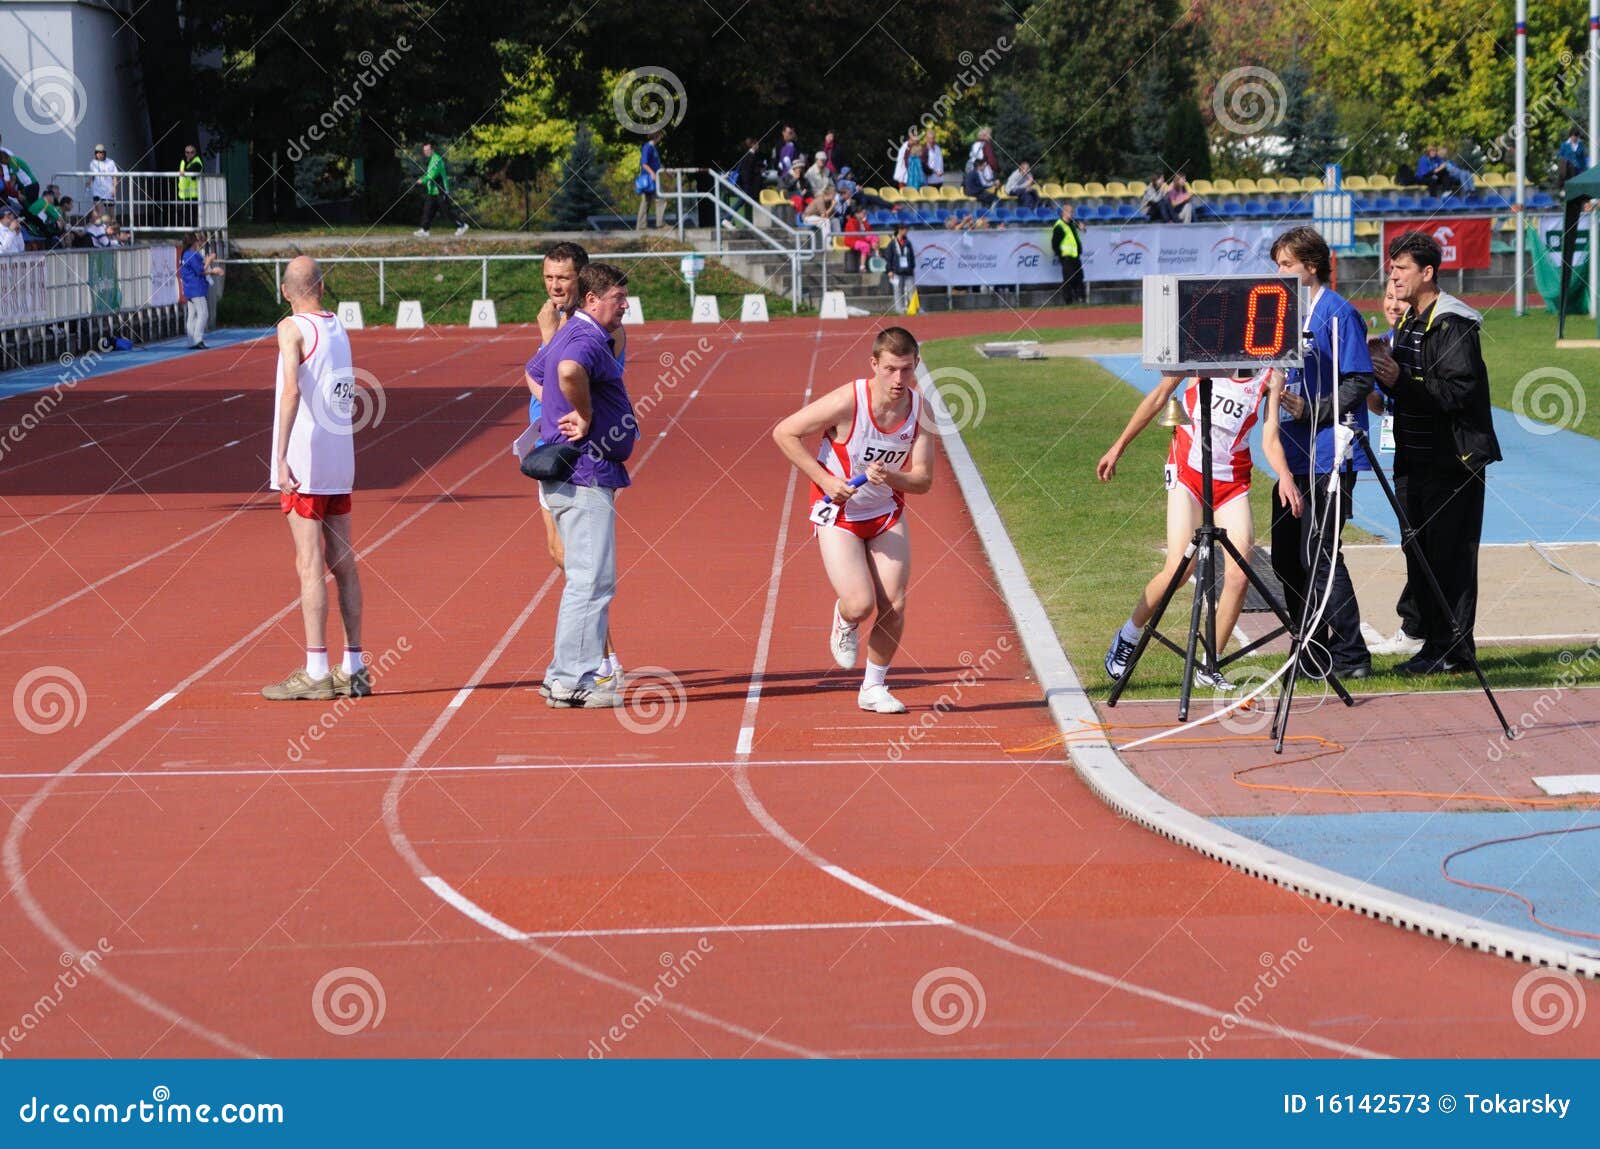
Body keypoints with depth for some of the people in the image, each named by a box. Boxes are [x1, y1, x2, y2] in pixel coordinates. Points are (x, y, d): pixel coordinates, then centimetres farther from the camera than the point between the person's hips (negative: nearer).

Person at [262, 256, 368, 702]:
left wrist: (281, 456, -25)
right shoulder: (339, 328, 12)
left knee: (310, 565, -7)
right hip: (341, 463, 7)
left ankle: (315, 672, -9)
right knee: (343, 563, 10)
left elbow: (292, 390, -21)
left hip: (304, 464, -7)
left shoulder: (293, 328, -8)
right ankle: (354, 668, 13)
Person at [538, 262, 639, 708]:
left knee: (589, 579, 16)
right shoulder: (587, 338, -15)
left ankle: (564, 676, 20)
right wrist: (586, 416, -23)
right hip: (585, 475, -11)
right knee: (591, 580, -10)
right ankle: (572, 680, -9)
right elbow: (569, 371, -38)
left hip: (579, 475, 11)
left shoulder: (573, 334, 19)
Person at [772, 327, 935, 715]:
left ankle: (874, 688, 18)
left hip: (887, 512, 4)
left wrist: (889, 476, -30)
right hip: (838, 514, -4)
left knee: (894, 606, -3)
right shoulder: (848, 401, -25)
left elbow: (923, 480, -9)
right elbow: (784, 433, -15)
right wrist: (825, 479, -20)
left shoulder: (919, 408, -11)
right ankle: (844, 622, 22)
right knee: (860, 605, -17)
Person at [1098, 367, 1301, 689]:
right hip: (1187, 471, -2)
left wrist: (1284, 476, -24)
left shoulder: (1270, 377, -1)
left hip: (1233, 479, 2)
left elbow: (1270, 440, -3)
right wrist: (1118, 447, 8)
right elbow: (1158, 397, 6)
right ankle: (1127, 637, 11)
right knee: (1179, 568, -14)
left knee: (1238, 575, -9)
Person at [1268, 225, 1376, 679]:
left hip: (1329, 455, -9)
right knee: (1287, 555, 10)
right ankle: (1311, 655, 18)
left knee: (1319, 555, -10)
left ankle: (1351, 656, -3)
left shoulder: (1338, 313, -10)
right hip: (1295, 454, 9)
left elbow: (1361, 381, -15)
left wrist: (1310, 411, -21)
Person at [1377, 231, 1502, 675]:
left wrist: (1401, 381, -23)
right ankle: (1432, 644, 17)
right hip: (1414, 462, 9)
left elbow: (1458, 390, -21)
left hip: (1453, 460, -9)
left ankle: (1453, 651, -3)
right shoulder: (1407, 323, 16)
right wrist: (1383, 370, 3)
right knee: (1419, 557, 10)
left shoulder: (1454, 325, -13)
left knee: (1451, 557, -6)